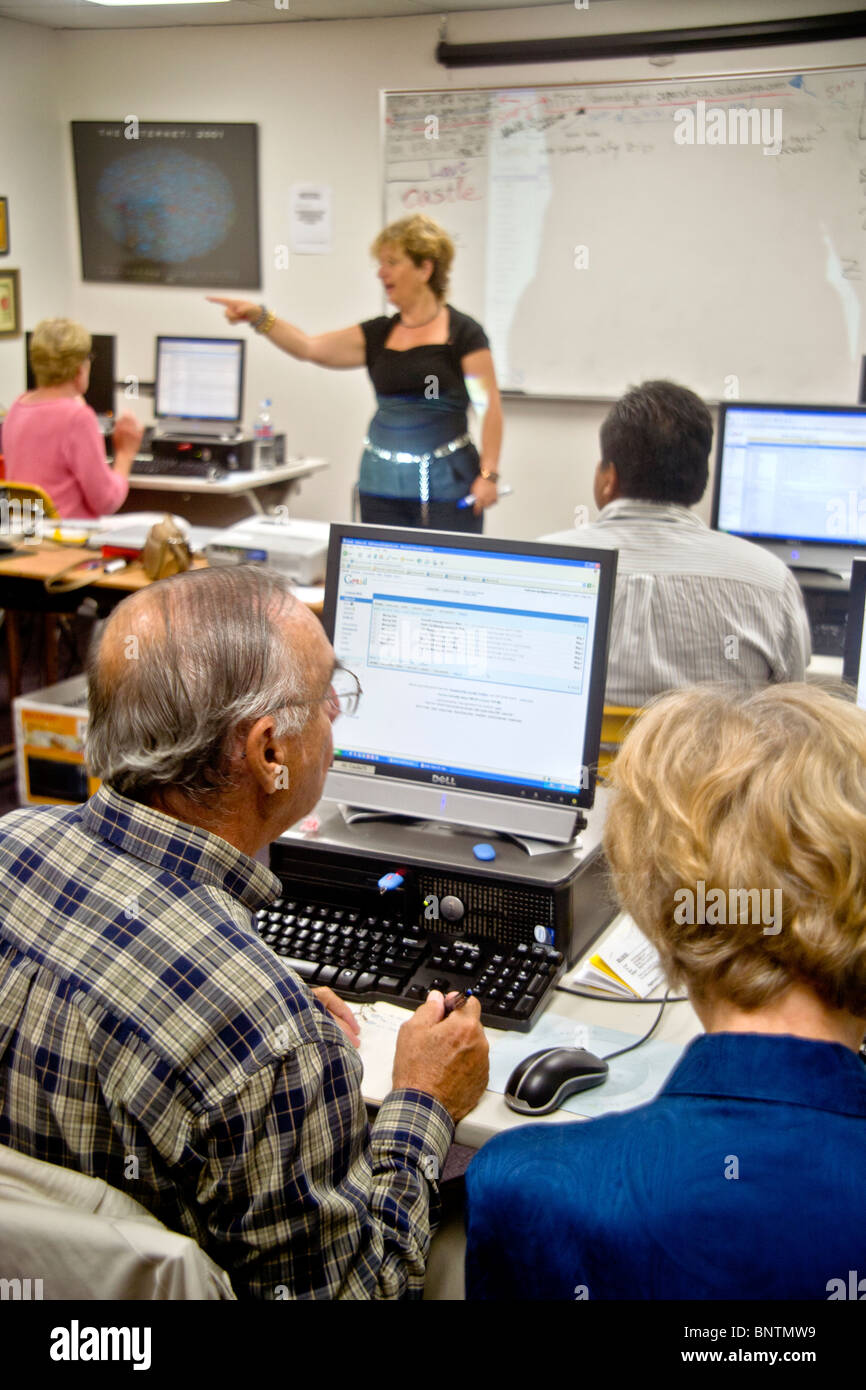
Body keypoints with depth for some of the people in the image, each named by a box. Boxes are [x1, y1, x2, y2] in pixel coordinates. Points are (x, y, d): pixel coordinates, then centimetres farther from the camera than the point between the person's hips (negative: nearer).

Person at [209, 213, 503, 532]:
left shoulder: (462, 332, -3)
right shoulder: (378, 334, 12)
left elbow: (489, 406, -6)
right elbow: (309, 347, 6)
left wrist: (488, 474, -12)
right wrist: (258, 316, -7)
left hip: (445, 483, -5)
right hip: (382, 483, 5)